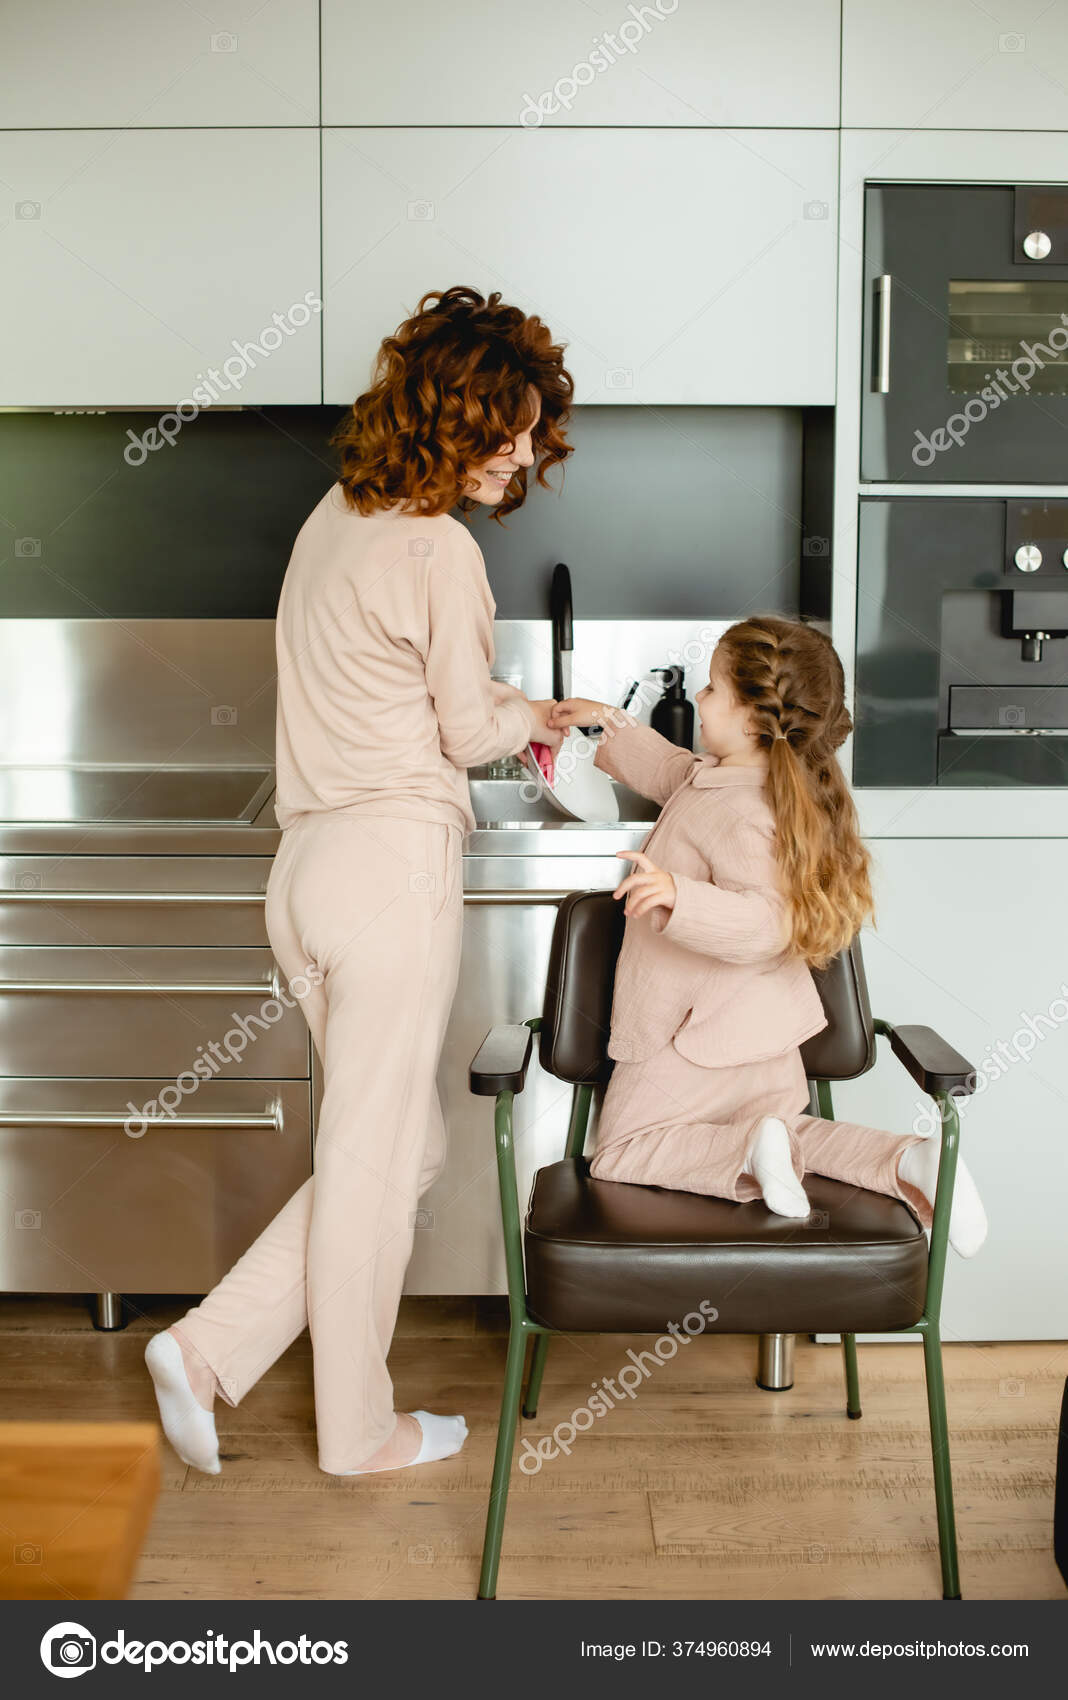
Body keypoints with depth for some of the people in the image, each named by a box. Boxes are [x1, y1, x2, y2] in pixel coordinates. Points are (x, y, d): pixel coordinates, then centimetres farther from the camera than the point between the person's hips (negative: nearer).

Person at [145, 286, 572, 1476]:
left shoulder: (336, 518, 13)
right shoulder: (439, 549, -14)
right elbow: (469, 731, -6)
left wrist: (508, 708, 19)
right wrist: (530, 718, 15)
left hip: (310, 860, 9)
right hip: (394, 857, -9)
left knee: (399, 1146, 18)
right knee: (376, 1154, 6)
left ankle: (210, 1347, 18)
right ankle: (359, 1430, 24)